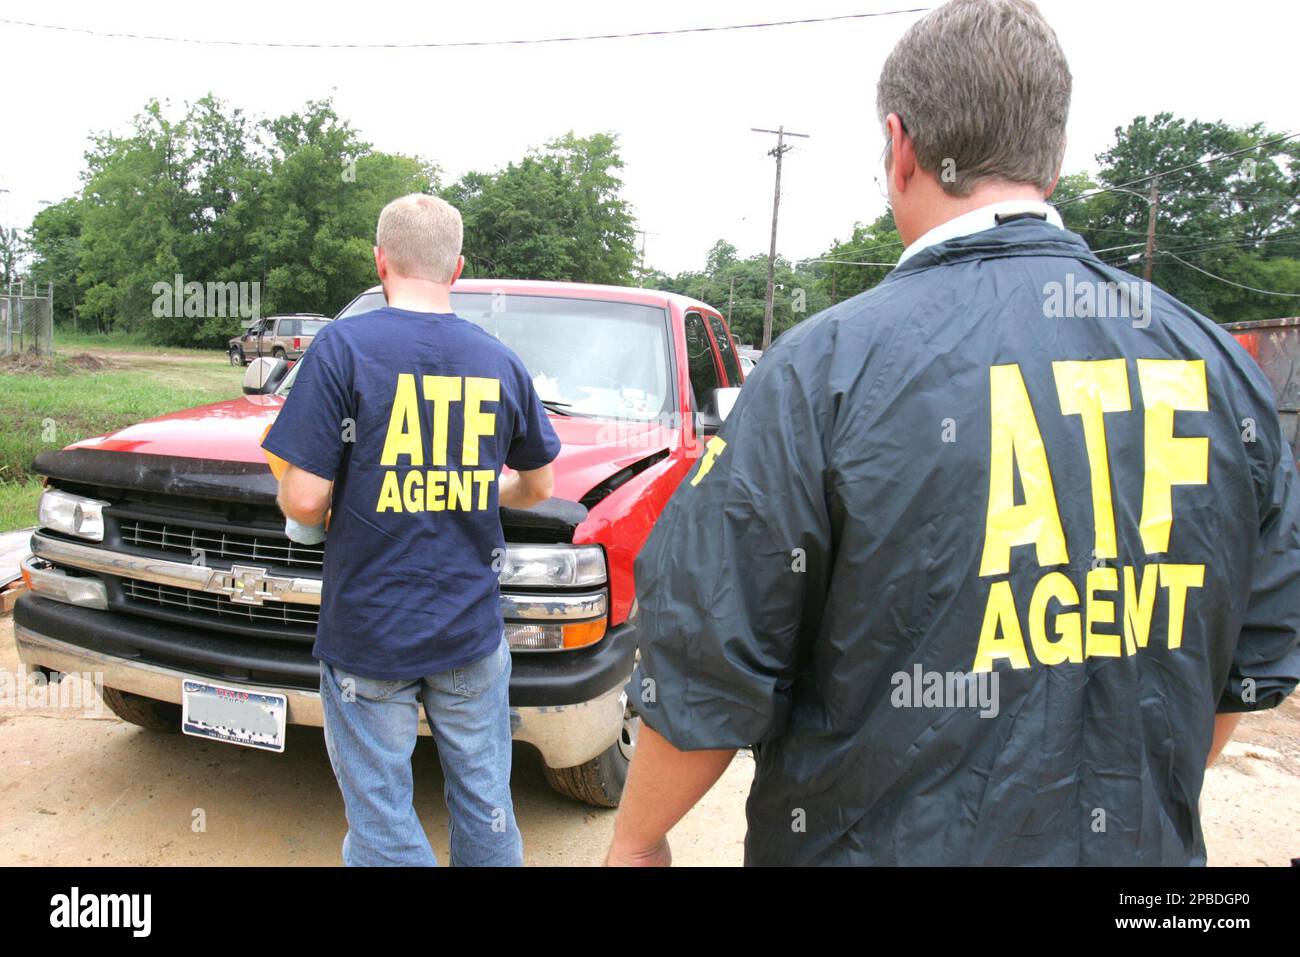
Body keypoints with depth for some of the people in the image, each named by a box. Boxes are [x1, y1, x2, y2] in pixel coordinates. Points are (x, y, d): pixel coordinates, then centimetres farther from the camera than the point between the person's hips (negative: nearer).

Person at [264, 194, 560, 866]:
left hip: (368, 633, -3)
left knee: (382, 820, 11)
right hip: (471, 632, 4)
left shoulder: (342, 347, -11)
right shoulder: (498, 361, 2)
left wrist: (320, 518, 7)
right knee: (484, 803, 18)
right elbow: (537, 486, 12)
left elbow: (303, 500, -15)